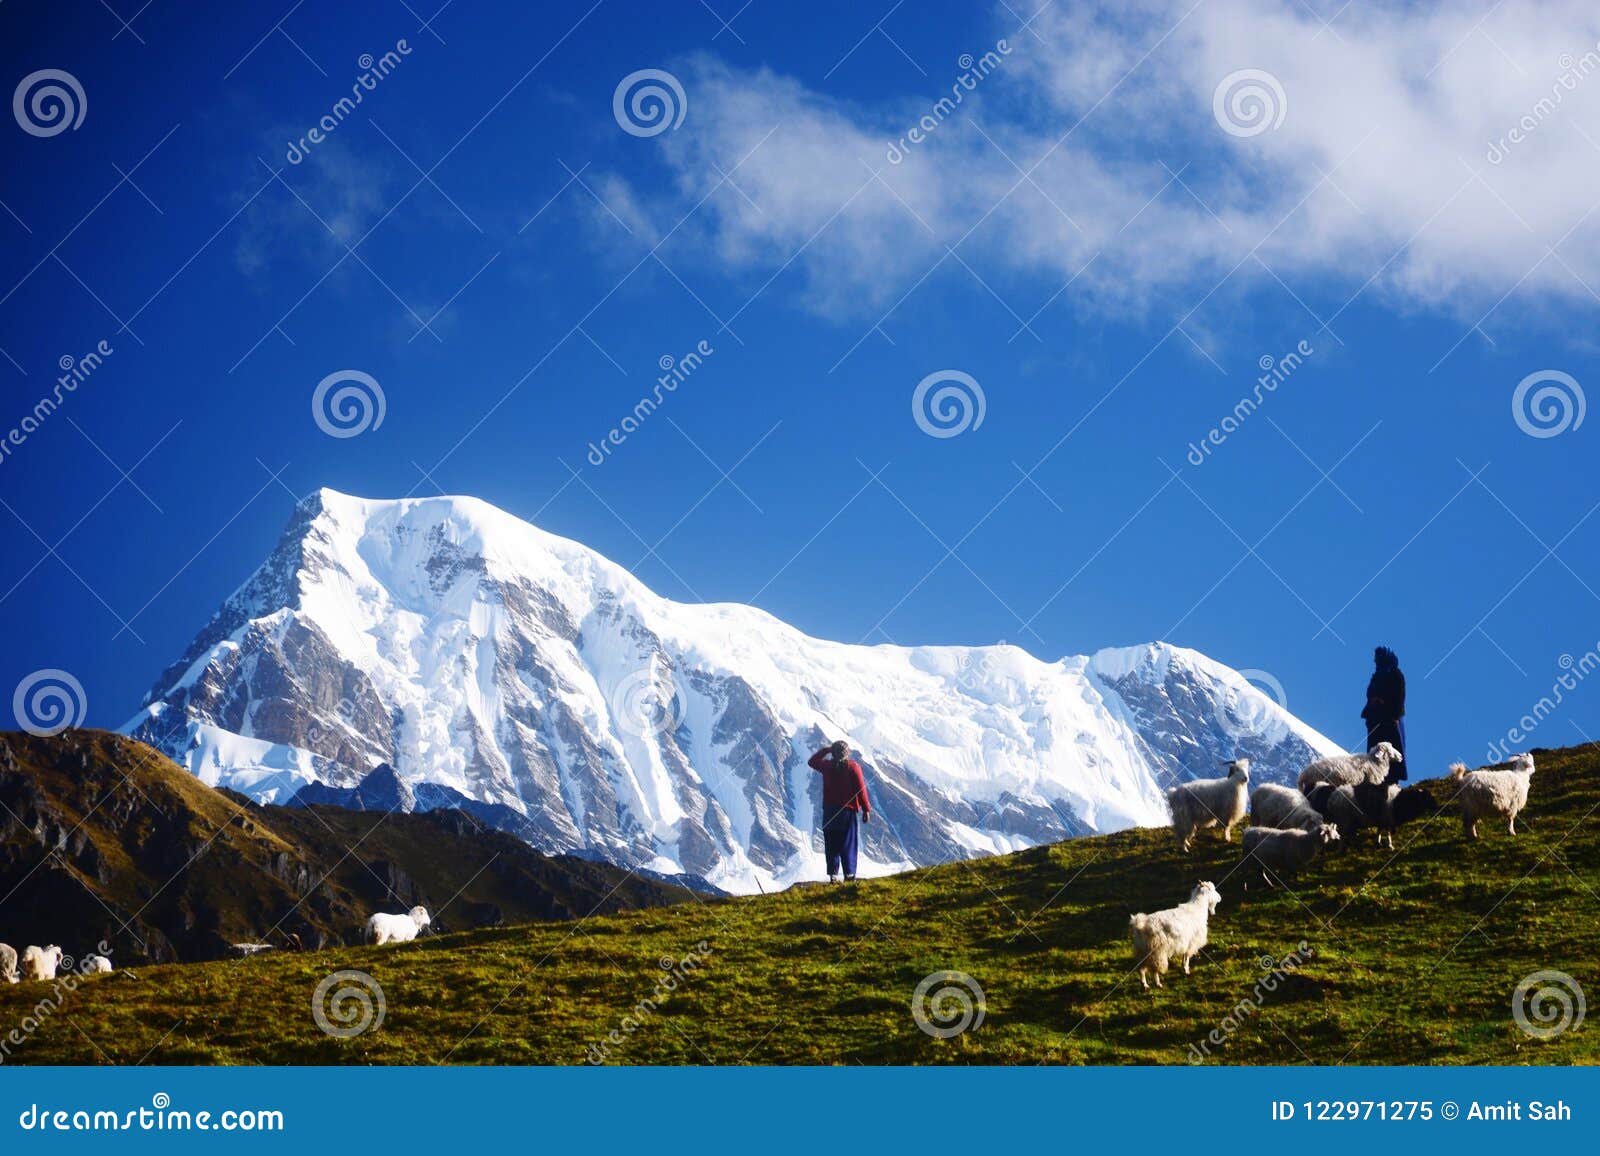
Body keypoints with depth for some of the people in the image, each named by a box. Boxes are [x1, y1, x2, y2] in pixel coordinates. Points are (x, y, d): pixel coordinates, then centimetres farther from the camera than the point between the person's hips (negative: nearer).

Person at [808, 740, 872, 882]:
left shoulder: (827, 766, 0)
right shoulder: (853, 767, -7)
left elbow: (812, 762, 20)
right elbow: (861, 789, -8)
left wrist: (825, 750, 22)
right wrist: (866, 810, -3)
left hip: (829, 810, 2)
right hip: (847, 811, -2)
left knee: (831, 845, 7)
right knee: (848, 844, 4)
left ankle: (833, 875, 2)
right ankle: (849, 874, -2)